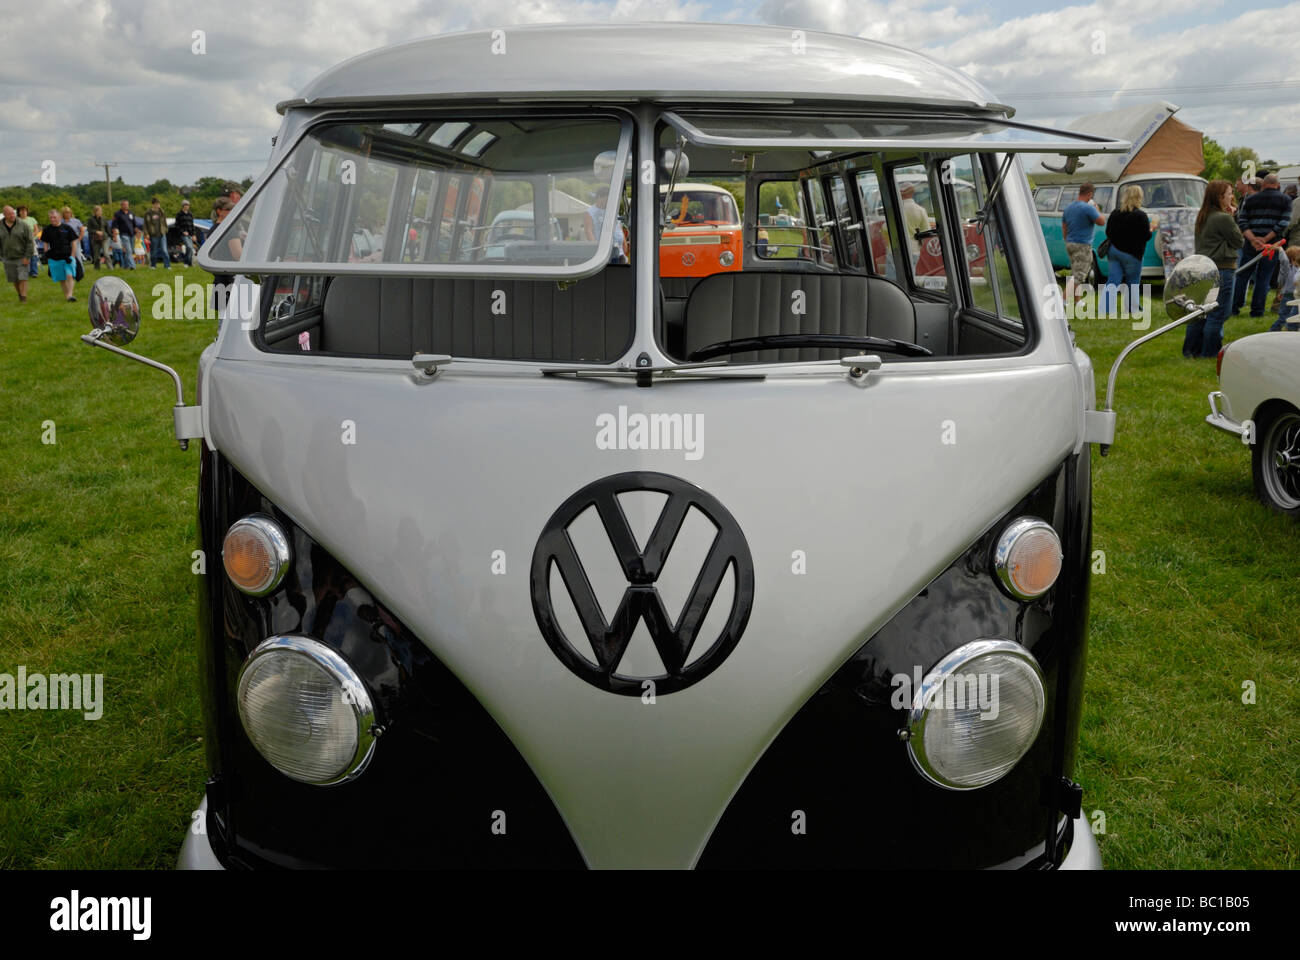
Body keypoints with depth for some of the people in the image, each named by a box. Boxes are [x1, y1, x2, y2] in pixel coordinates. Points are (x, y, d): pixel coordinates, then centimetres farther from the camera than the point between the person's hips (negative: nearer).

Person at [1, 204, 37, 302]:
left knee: (22, 278, -10)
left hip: (22, 257, -3)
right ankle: (20, 295, 25)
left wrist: (27, 257, -11)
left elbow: (30, 242, -7)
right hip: (8, 258, 3)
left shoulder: (23, 225, -7)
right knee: (14, 280, 9)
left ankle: (23, 298, -7)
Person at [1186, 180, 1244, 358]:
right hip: (1221, 269, -9)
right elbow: (1239, 241, -7)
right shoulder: (1223, 218, -16)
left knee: (1200, 311, 15)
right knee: (1217, 314, -1)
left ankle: (1191, 350, 20)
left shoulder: (1202, 217, 10)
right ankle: (1209, 353, 3)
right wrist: (1232, 218, -1)